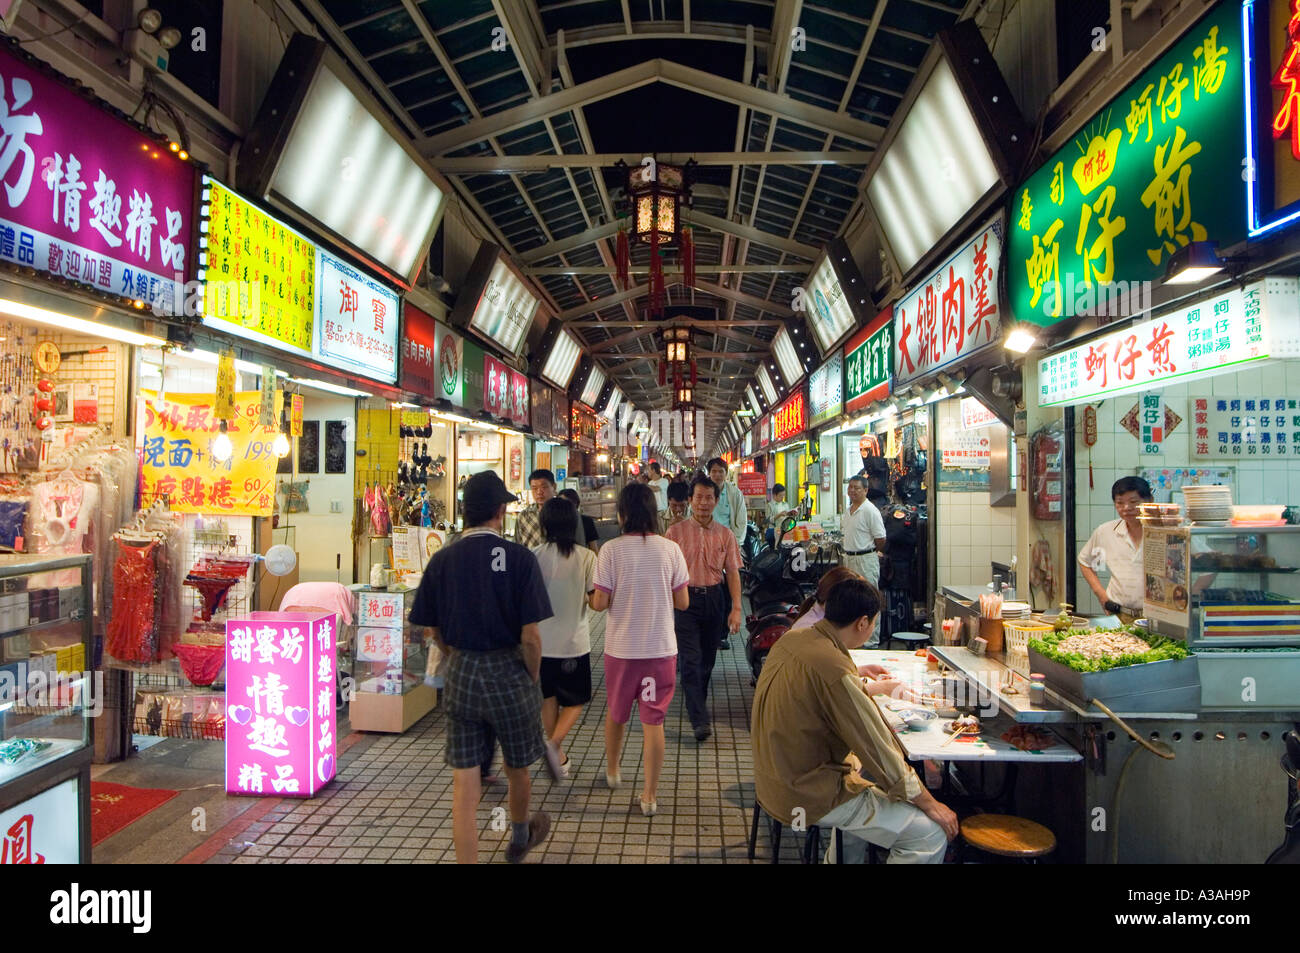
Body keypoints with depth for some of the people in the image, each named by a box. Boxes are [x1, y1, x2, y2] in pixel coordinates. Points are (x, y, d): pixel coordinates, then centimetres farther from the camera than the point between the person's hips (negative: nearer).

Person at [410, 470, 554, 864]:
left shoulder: (442, 560, -4)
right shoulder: (519, 558, -14)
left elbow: (435, 632, 4)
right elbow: (530, 635, -15)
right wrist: (533, 679, 1)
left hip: (460, 675, 2)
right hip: (508, 672, -2)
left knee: (464, 785, 8)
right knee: (516, 768, 23)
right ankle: (520, 837, 48)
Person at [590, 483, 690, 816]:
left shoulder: (611, 550, -11)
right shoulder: (670, 549, -5)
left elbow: (600, 603, -11)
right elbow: (683, 602, -2)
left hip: (621, 648, 0)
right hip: (661, 648, 0)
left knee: (616, 713, 22)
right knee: (653, 721, 8)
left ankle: (612, 771, 43)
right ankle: (649, 795, 14)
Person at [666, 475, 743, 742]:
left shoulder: (725, 535, 4)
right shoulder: (675, 532, -2)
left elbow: (733, 572, 4)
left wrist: (736, 608, -3)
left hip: (714, 598, 3)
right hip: (686, 599, -3)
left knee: (708, 658, 13)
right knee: (691, 659, -9)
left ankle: (697, 706, 34)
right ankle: (700, 720, -8)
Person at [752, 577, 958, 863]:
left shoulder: (790, 639, -1)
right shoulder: (834, 670, -28)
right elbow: (879, 750, -20)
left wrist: (858, 679, 34)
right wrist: (930, 804, -8)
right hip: (810, 799, -9)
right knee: (932, 835, -9)